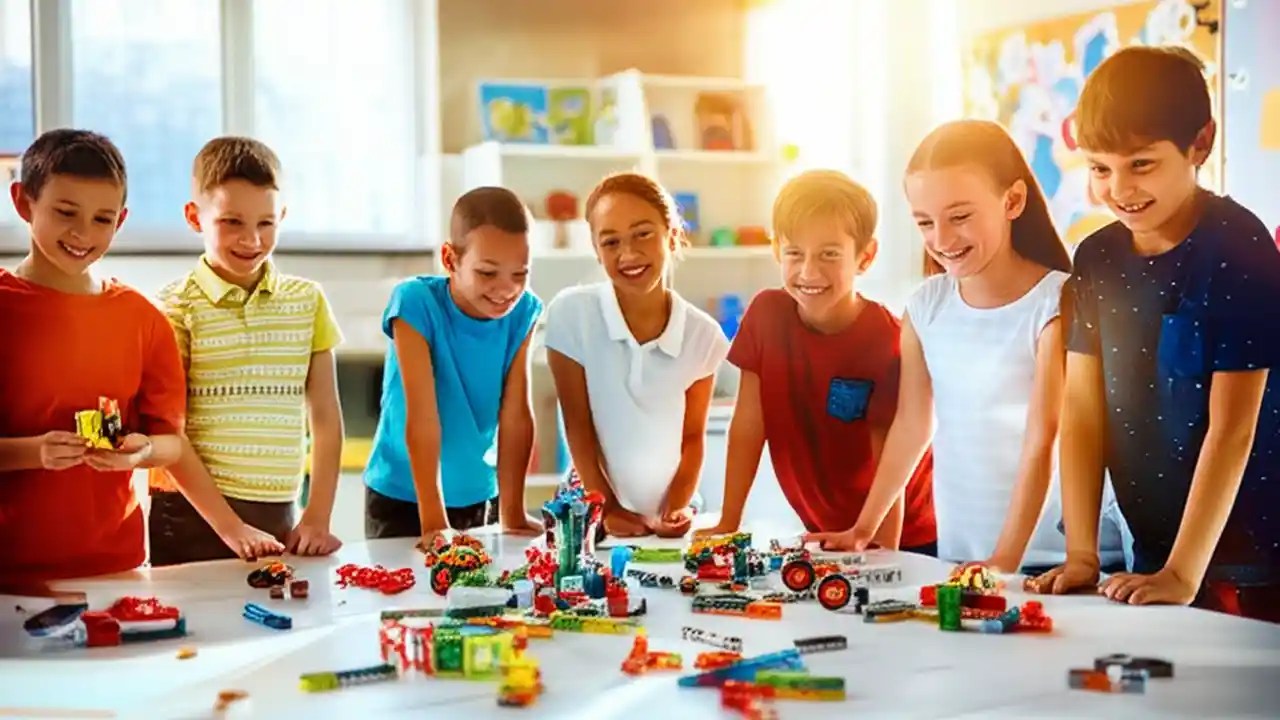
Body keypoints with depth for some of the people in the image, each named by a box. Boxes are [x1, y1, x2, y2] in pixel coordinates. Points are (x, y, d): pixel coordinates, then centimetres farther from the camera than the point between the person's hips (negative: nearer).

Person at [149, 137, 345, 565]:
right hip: (192, 516, -3)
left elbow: (325, 418, 6)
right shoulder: (178, 308, -4)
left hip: (278, 517, 3)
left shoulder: (308, 301, 6)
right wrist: (229, 526, -13)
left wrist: (318, 518, -1)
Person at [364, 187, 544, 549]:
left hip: (479, 495, 3)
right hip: (403, 496, -3)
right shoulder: (417, 302, -22)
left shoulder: (524, 312, -10)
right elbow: (422, 417, -25)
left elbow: (516, 415, -9)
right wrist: (434, 523, -27)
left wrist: (513, 515, -9)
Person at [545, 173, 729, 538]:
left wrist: (677, 508, -8)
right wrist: (607, 508, -6)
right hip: (593, 513, -2)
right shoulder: (571, 313, -9)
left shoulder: (704, 335, -3)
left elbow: (693, 437, 5)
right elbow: (578, 426, -5)